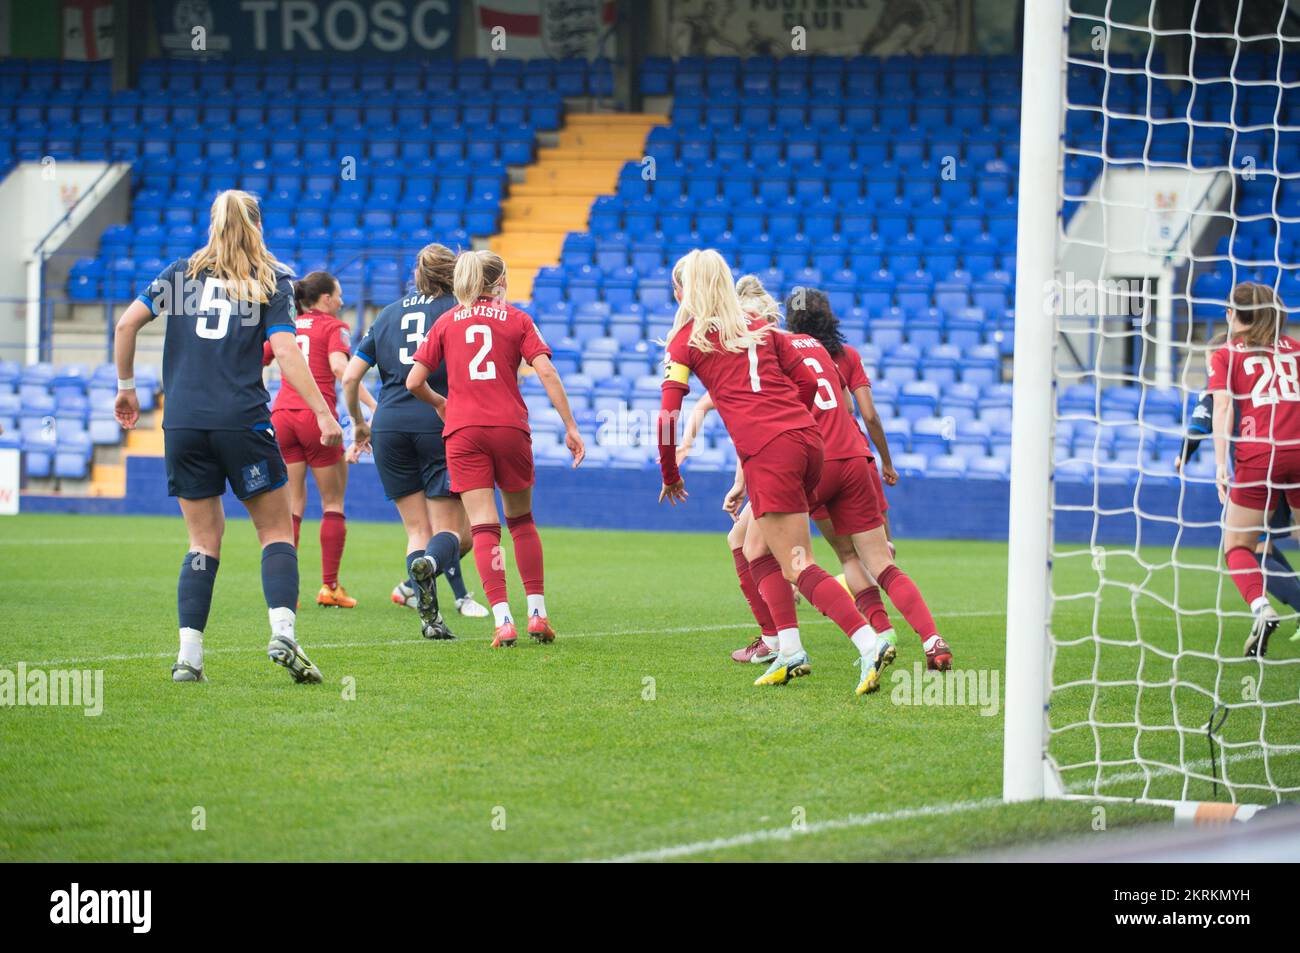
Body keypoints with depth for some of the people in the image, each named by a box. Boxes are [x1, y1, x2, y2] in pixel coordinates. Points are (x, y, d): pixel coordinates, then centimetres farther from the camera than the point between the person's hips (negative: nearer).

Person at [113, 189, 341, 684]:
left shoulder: (182, 273, 11)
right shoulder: (270, 281, 4)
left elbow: (127, 323, 5)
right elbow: (286, 351, -8)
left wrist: (126, 385, 16)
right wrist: (323, 414, -10)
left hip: (183, 422, 3)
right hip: (241, 419, -3)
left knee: (204, 539, 10)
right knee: (276, 530, 6)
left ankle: (188, 655, -2)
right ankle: (282, 632, -16)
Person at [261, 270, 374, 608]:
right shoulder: (334, 327, 3)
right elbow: (339, 365, -15)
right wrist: (372, 405, -22)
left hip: (281, 415, 4)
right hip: (317, 415, -4)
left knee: (292, 505, 7)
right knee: (333, 504, 7)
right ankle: (329, 586, 3)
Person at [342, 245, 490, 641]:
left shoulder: (388, 315, 15)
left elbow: (350, 377, 12)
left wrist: (359, 423, 25)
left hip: (389, 426, 3)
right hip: (439, 425, -3)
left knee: (417, 529, 11)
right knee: (450, 530, 1)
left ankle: (429, 618, -4)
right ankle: (429, 565, -34)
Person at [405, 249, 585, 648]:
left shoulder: (446, 322, 11)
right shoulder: (516, 319, 8)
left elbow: (414, 381, 8)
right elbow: (547, 373, -4)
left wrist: (439, 403, 29)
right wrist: (570, 427, -3)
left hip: (463, 431, 0)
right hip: (510, 427, 0)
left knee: (484, 527, -3)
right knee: (521, 520, 17)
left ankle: (503, 619, -15)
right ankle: (537, 612, 13)